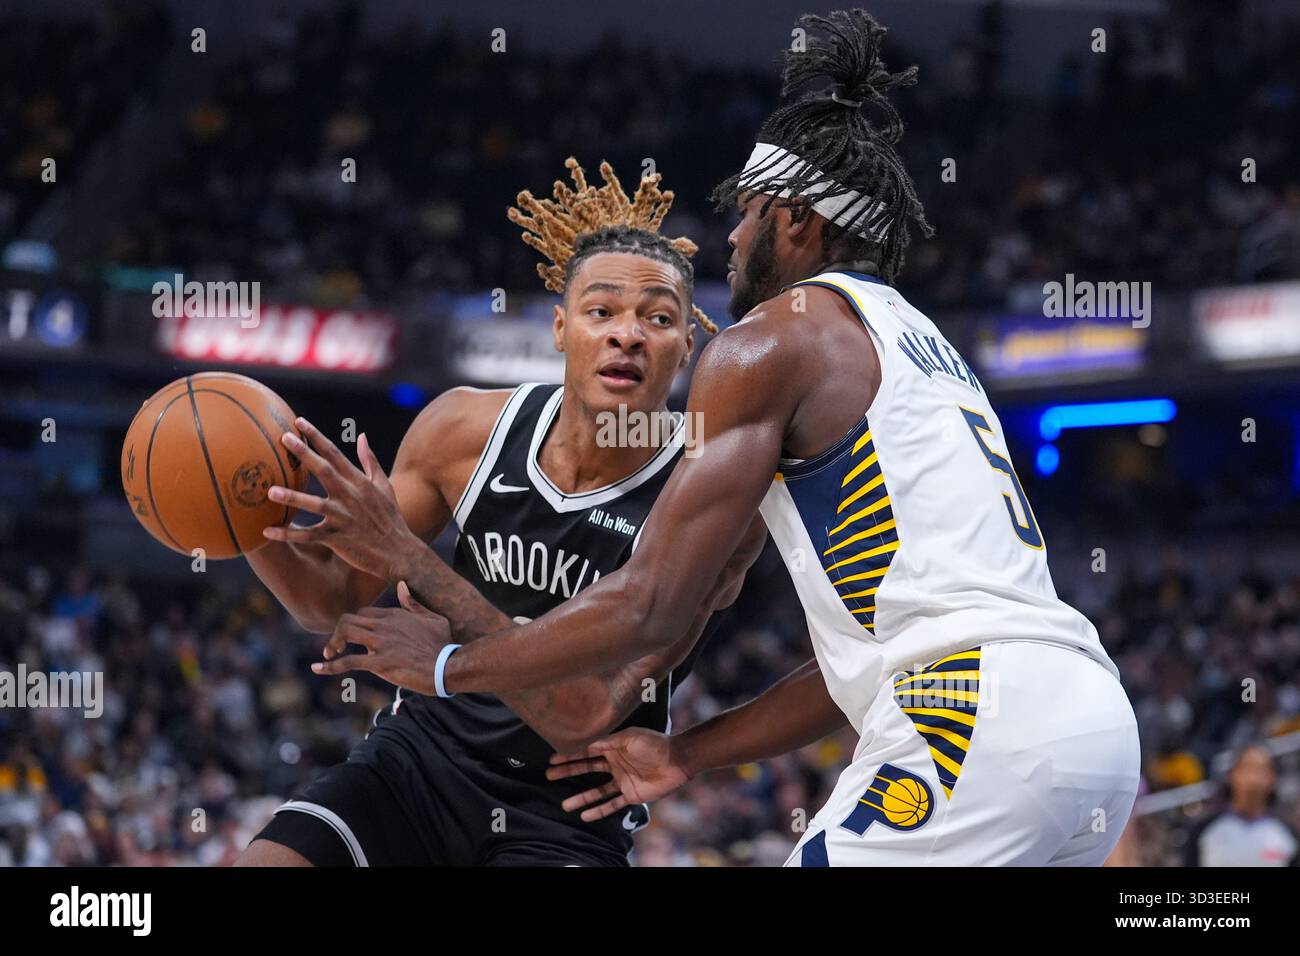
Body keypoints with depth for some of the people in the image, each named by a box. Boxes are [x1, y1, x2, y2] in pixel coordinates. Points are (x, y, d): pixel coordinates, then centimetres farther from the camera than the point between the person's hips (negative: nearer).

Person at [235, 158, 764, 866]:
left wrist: (406, 556, -31)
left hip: (567, 815, -3)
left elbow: (584, 716, -27)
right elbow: (334, 603, 6)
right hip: (420, 753, 3)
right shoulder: (468, 429, -6)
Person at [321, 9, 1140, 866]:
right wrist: (690, 755, 33)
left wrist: (446, 665, 11)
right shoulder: (924, 346, 28)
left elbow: (649, 608, -3)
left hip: (974, 728, -9)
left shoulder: (768, 344, 2)